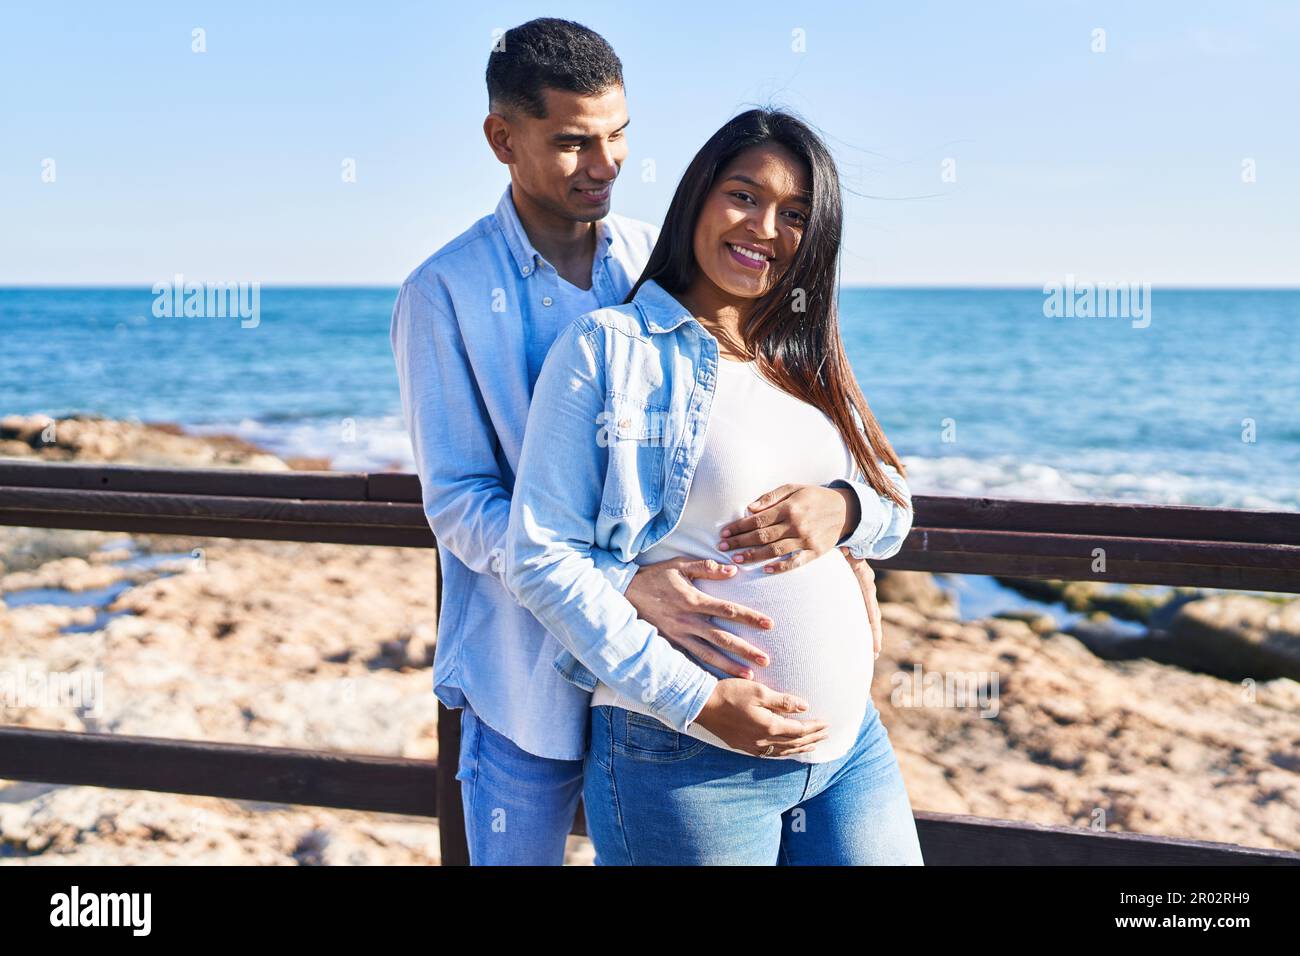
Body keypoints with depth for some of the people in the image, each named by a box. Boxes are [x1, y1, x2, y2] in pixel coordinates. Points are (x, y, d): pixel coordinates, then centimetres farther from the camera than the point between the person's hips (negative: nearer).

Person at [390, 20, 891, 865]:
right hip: (527, 676, -3)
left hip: (663, 671, 3)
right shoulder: (447, 295, -9)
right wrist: (624, 585, -29)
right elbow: (460, 504, -14)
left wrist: (841, 506, -23)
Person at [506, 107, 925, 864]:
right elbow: (542, 556, -12)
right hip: (687, 760, -5)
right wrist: (694, 699, -18)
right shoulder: (606, 347, -6)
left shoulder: (808, 364, 12)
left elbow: (895, 519, 16)